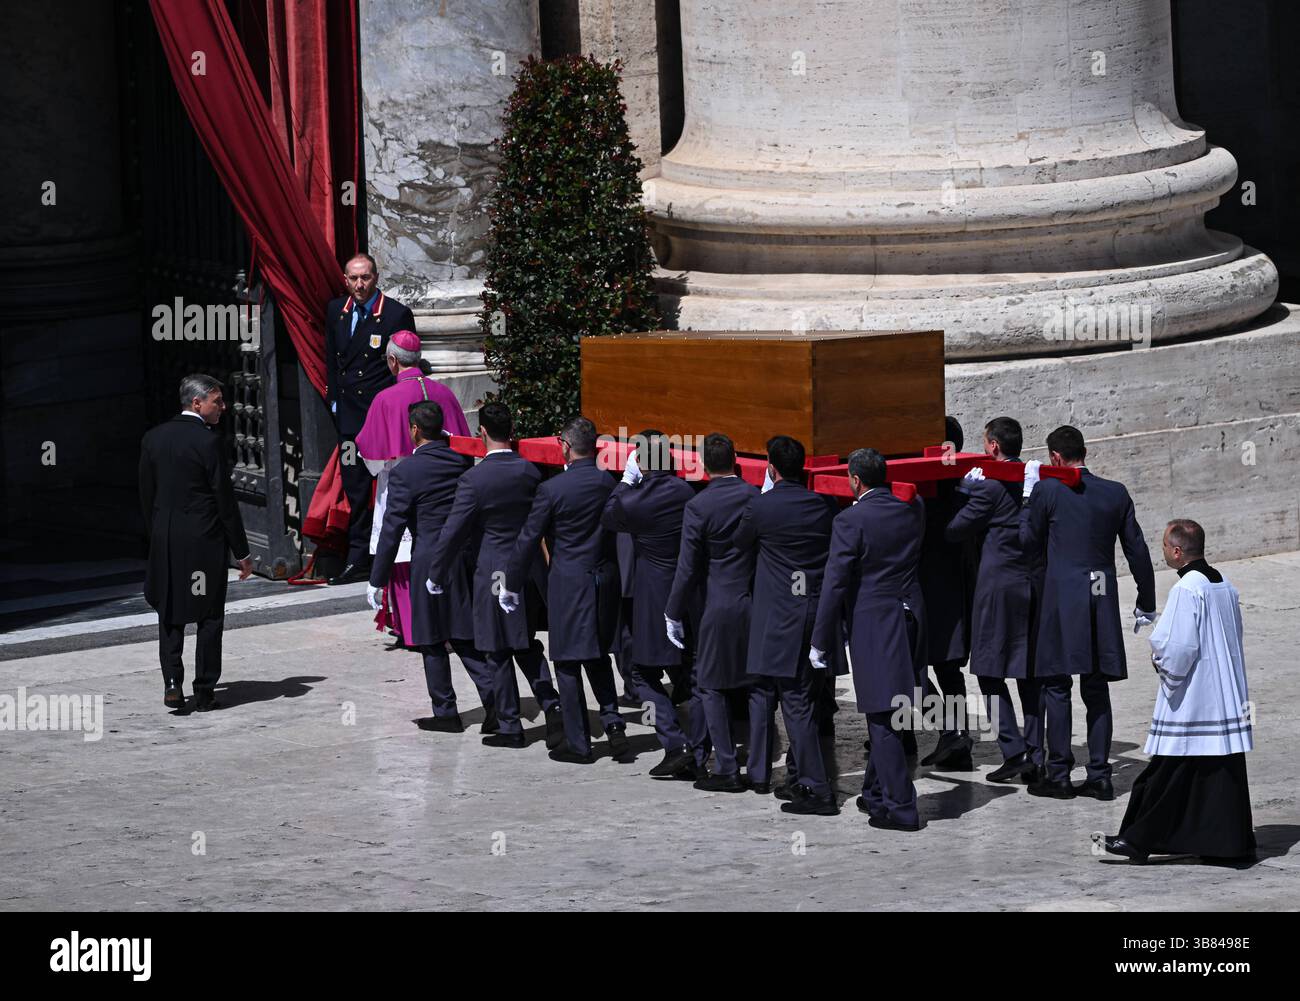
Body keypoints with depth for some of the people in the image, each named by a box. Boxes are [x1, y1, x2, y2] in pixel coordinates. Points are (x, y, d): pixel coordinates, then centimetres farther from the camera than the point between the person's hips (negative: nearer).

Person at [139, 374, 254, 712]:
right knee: (209, 617, 6)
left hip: (165, 542, 4)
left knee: (170, 615, 13)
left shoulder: (153, 439, 4)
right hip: (205, 542, -4)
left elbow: (146, 495, 8)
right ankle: (204, 692, 7)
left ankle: (172, 681, -1)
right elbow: (225, 500, -11)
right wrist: (242, 552, -5)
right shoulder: (208, 441, -13)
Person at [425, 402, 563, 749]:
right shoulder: (530, 472, -2)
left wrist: (435, 576, -3)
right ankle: (551, 704, 3)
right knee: (527, 645, 19)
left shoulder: (474, 479, -17)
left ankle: (510, 727, 10)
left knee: (499, 654, 6)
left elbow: (453, 532, -14)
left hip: (492, 575, -5)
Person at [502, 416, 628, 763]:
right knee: (599, 656, 21)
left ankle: (577, 743, 8)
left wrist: (512, 587, 3)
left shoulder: (553, 489, -14)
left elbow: (528, 540, -8)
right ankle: (612, 720, 5)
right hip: (605, 578, 5)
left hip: (568, 582, -5)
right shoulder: (608, 483, -1)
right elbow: (619, 530, 5)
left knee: (568, 663, 4)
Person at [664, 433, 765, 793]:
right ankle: (759, 771, 10)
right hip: (758, 603, 4)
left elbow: (688, 567, -10)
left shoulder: (698, 506, -12)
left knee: (711, 686, 8)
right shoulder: (757, 498, -1)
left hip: (719, 605, -4)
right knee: (758, 687, 9)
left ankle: (727, 770, 5)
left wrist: (674, 615, -1)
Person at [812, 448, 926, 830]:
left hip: (872, 625, -7)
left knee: (882, 719, -5)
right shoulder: (912, 509, 2)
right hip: (910, 618, 7)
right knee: (884, 716, 19)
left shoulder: (851, 520, -14)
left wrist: (821, 642, -8)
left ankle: (900, 808, -8)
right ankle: (876, 794, 29)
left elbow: (835, 583, -14)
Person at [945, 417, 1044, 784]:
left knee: (990, 671, 2)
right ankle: (1035, 757, 9)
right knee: (1030, 674, 11)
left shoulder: (990, 487, -13)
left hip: (1000, 584, -6)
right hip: (1036, 583, 6)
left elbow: (955, 529, -6)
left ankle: (1012, 752, -8)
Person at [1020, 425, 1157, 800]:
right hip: (1103, 600, 4)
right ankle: (1099, 775, 8)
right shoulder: (1116, 493, 5)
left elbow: (1029, 542, 4)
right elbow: (1137, 551, 8)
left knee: (1057, 686, 2)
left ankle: (1058, 775, 1)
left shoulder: (1047, 491, -8)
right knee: (1097, 690, 9)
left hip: (1062, 599, -4)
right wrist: (1146, 603, 18)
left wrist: (1028, 496, 14)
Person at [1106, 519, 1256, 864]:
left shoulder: (1186, 590, -16)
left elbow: (1179, 648, -21)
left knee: (1168, 772, -1)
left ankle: (1138, 839, 5)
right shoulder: (1226, 587, 10)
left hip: (1191, 703, -8)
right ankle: (1232, 844, 8)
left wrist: (1162, 663, 0)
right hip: (1227, 702, 8)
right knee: (1224, 770, 8)